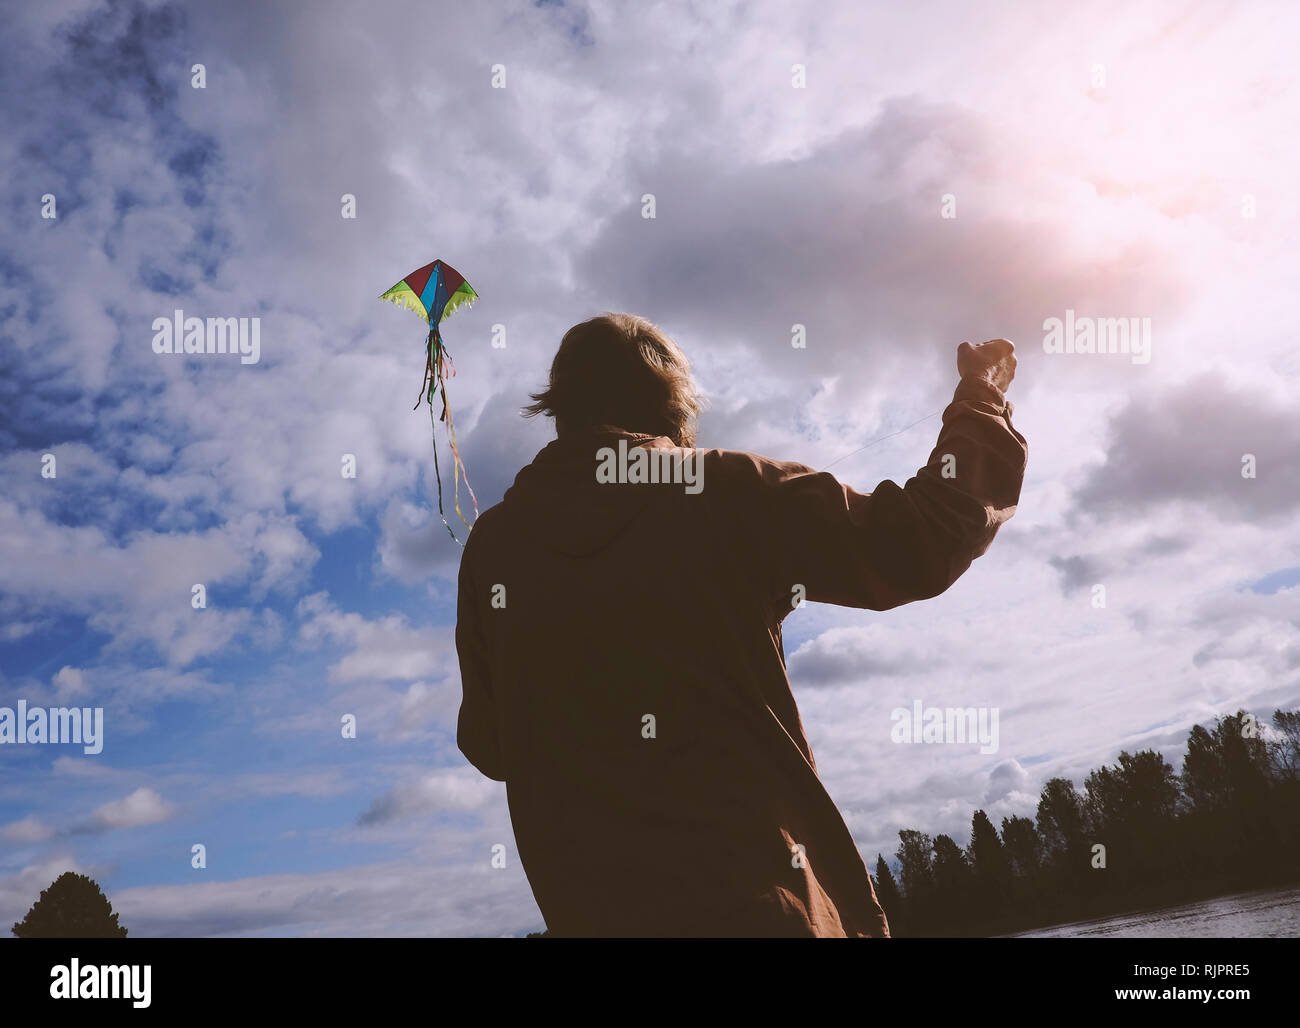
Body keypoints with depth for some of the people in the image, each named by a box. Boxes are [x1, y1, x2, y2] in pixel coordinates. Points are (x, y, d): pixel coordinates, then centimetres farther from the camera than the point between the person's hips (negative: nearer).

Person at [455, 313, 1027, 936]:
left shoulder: (491, 545, 5)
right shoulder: (726, 492, -4)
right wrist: (979, 406, 10)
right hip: (755, 890, -3)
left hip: (589, 908, 4)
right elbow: (913, 547, -5)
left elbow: (487, 744, 11)